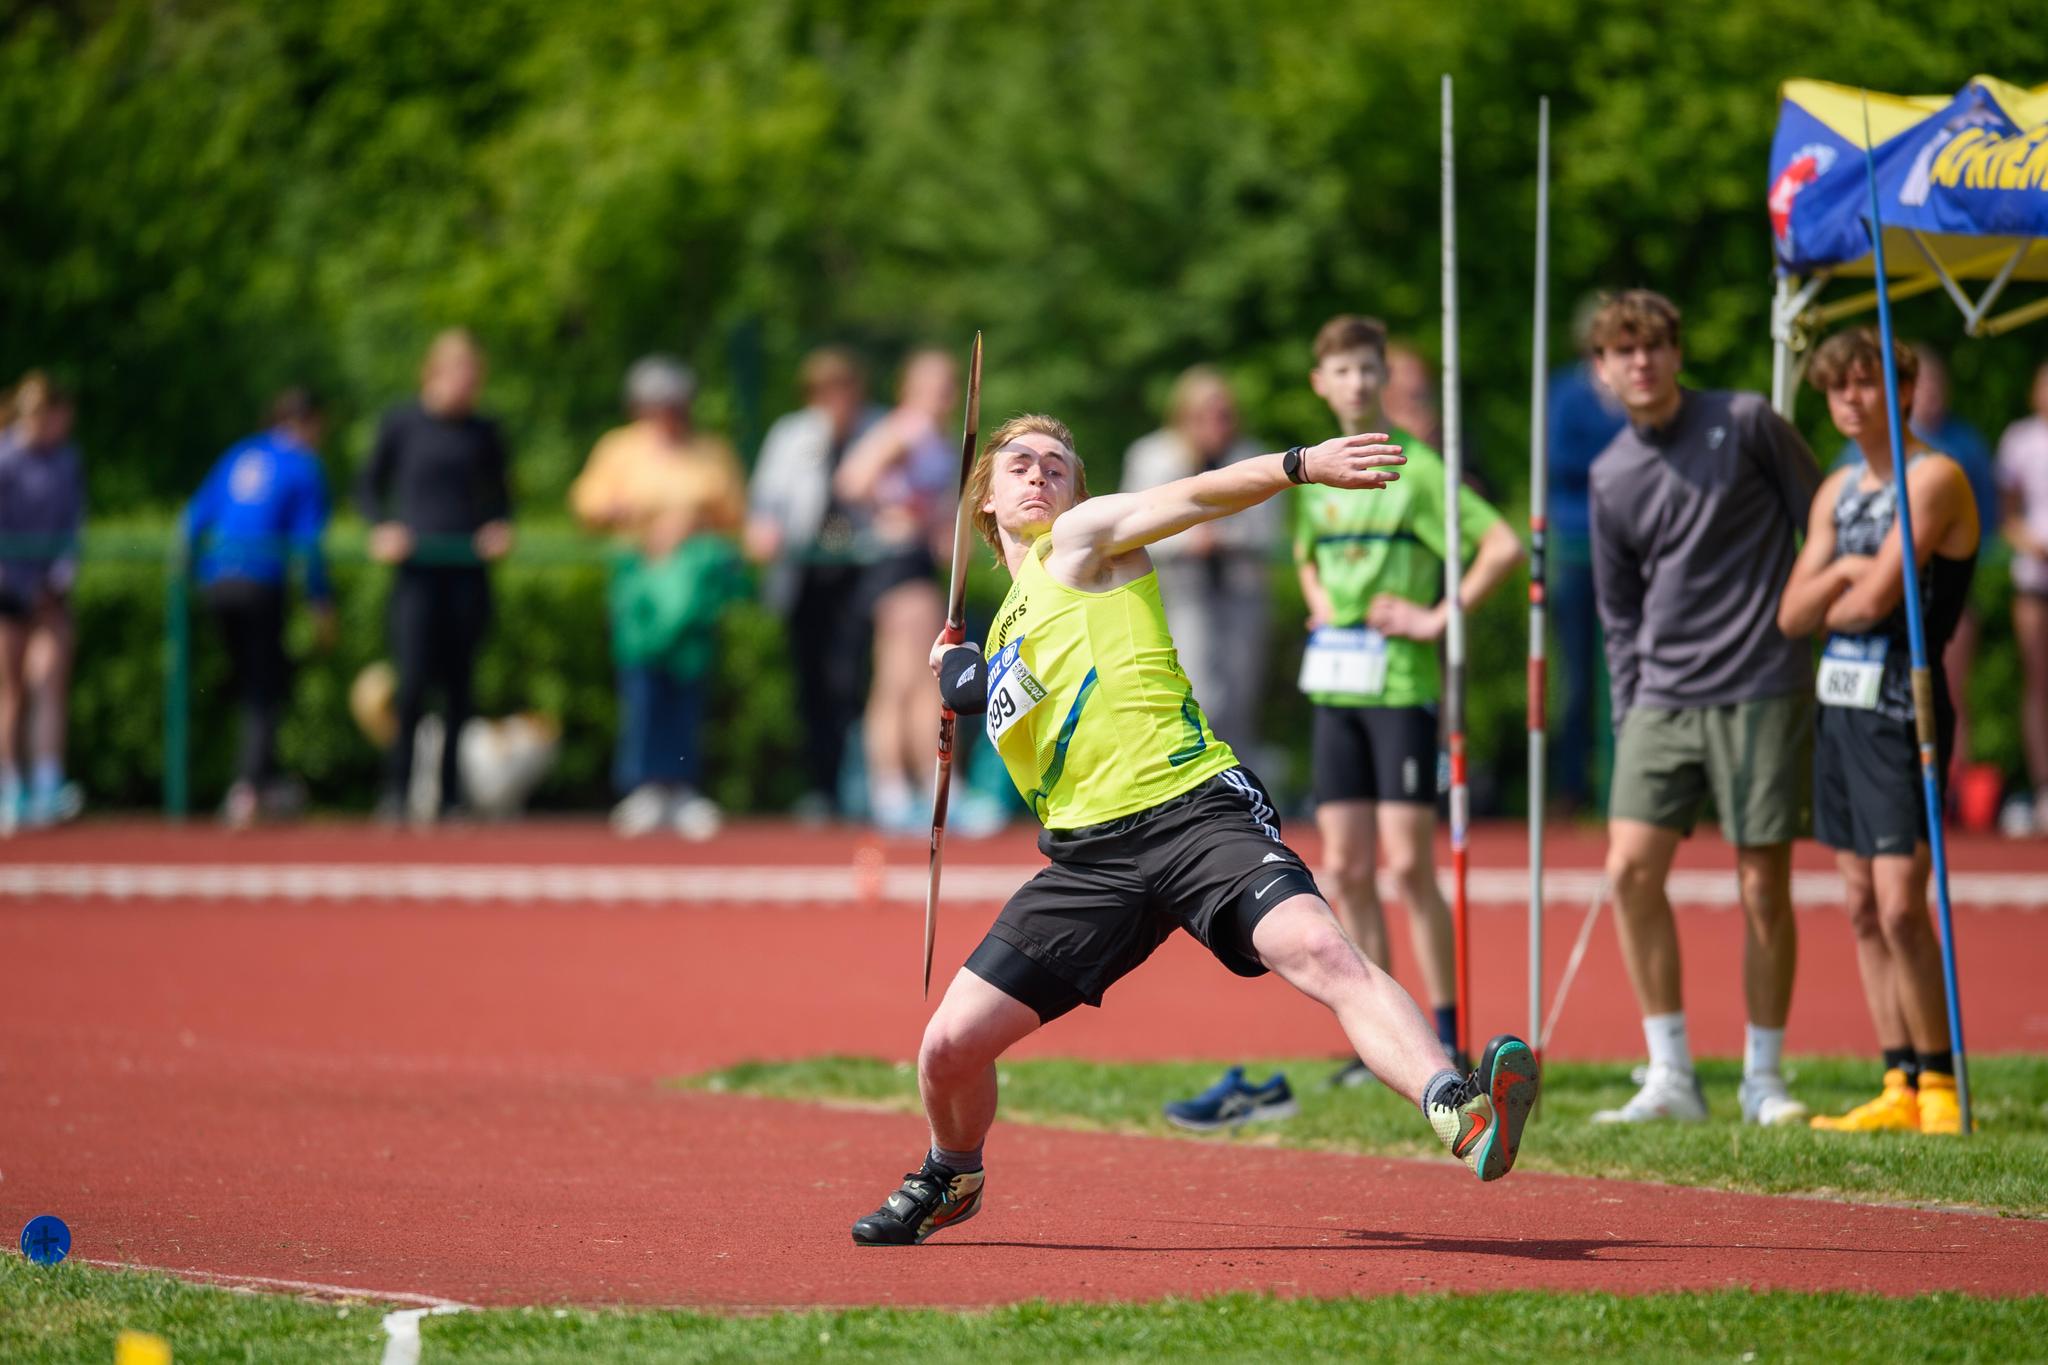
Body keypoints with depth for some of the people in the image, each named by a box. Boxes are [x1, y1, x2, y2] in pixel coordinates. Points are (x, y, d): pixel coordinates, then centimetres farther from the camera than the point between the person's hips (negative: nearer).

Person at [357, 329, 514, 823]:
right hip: (417, 569, -2)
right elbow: (369, 487, 11)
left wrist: (500, 528, 0)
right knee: (413, 683, -12)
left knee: (458, 688, 3)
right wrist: (382, 528, -7)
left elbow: (499, 498, 21)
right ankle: (396, 789, -1)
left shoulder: (484, 433, 9)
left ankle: (452, 796, 8)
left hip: (468, 573, 2)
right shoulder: (401, 423, 3)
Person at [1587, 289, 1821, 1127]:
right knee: (1631, 870, -8)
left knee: (1763, 886, -1)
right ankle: (1670, 1076, 0)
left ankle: (1764, 1079, 11)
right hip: (1663, 700, 3)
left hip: (1763, 695, -3)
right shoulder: (1611, 478, 8)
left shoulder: (1746, 425, -2)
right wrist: (1629, 719, 9)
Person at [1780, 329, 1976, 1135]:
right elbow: (1793, 615, 10)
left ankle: (1939, 1086, -6)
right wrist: (1840, 572, -8)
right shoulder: (1838, 492, 15)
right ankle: (1900, 1088, 10)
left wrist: (1829, 606, 4)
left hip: (1899, 711, -8)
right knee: (1862, 908, 7)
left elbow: (1874, 600, -16)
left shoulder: (1933, 479, -10)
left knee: (1900, 909, -13)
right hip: (1837, 703, 8)